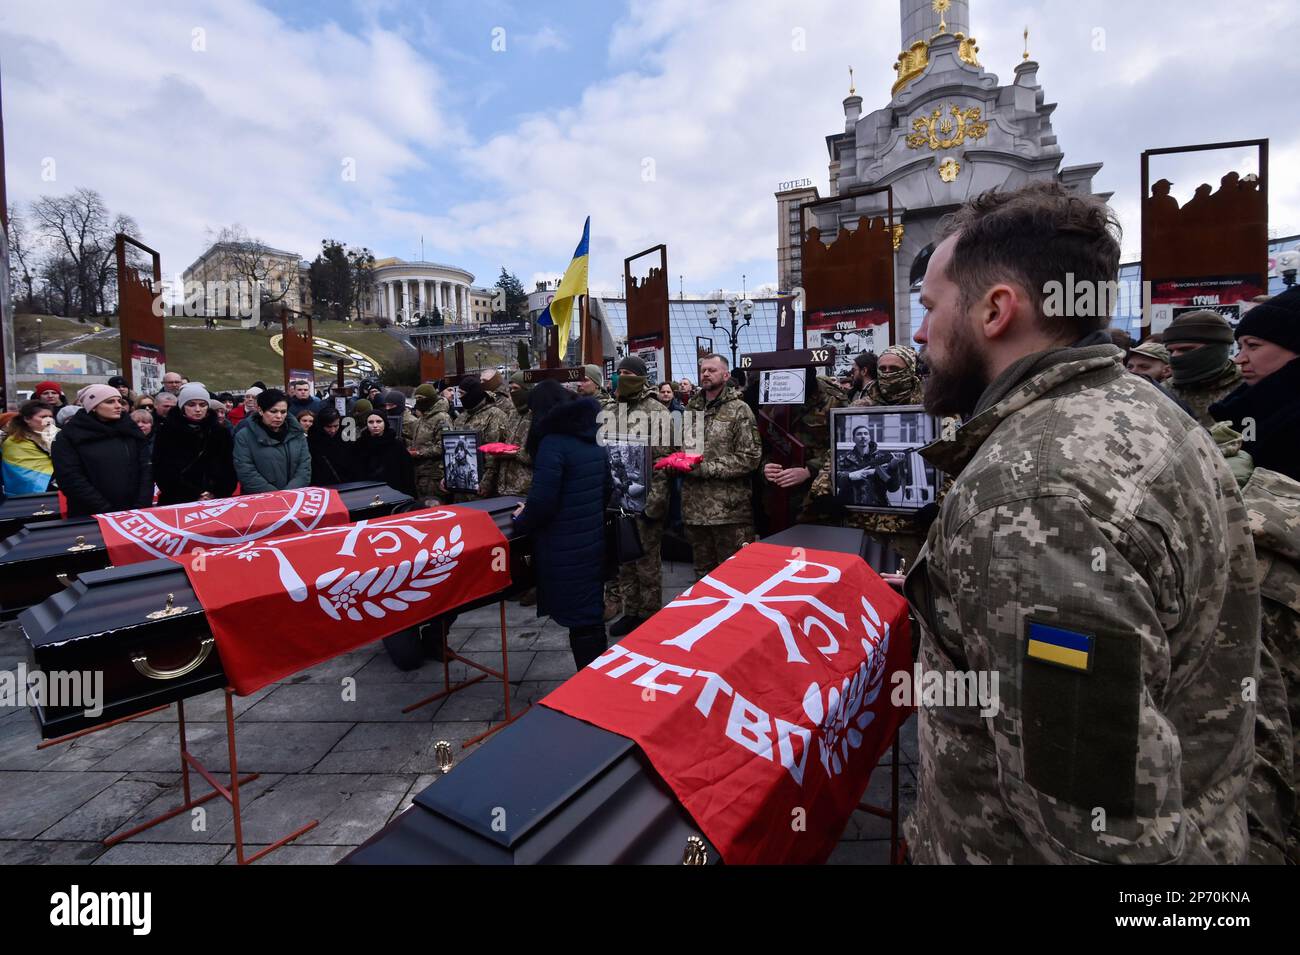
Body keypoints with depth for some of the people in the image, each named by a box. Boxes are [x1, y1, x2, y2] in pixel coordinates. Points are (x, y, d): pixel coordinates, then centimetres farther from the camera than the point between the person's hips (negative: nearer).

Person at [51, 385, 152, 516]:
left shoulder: (131, 430, 7)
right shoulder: (69, 437, -1)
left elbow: (146, 470, -1)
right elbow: (72, 480, -10)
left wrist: (141, 507, -13)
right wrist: (108, 513, -17)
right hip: (90, 517, -2)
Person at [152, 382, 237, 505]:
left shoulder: (221, 432, 6)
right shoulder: (167, 433, 1)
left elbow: (228, 470, 1)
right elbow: (164, 472, -6)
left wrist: (216, 493, -15)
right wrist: (194, 495, -16)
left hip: (216, 502, 1)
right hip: (176, 502, -1)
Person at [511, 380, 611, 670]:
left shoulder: (553, 442, -17)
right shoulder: (593, 439, 8)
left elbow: (542, 500, -21)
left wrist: (521, 522, -3)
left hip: (566, 550, -8)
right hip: (594, 541, 8)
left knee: (578, 620, 2)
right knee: (592, 614, 19)